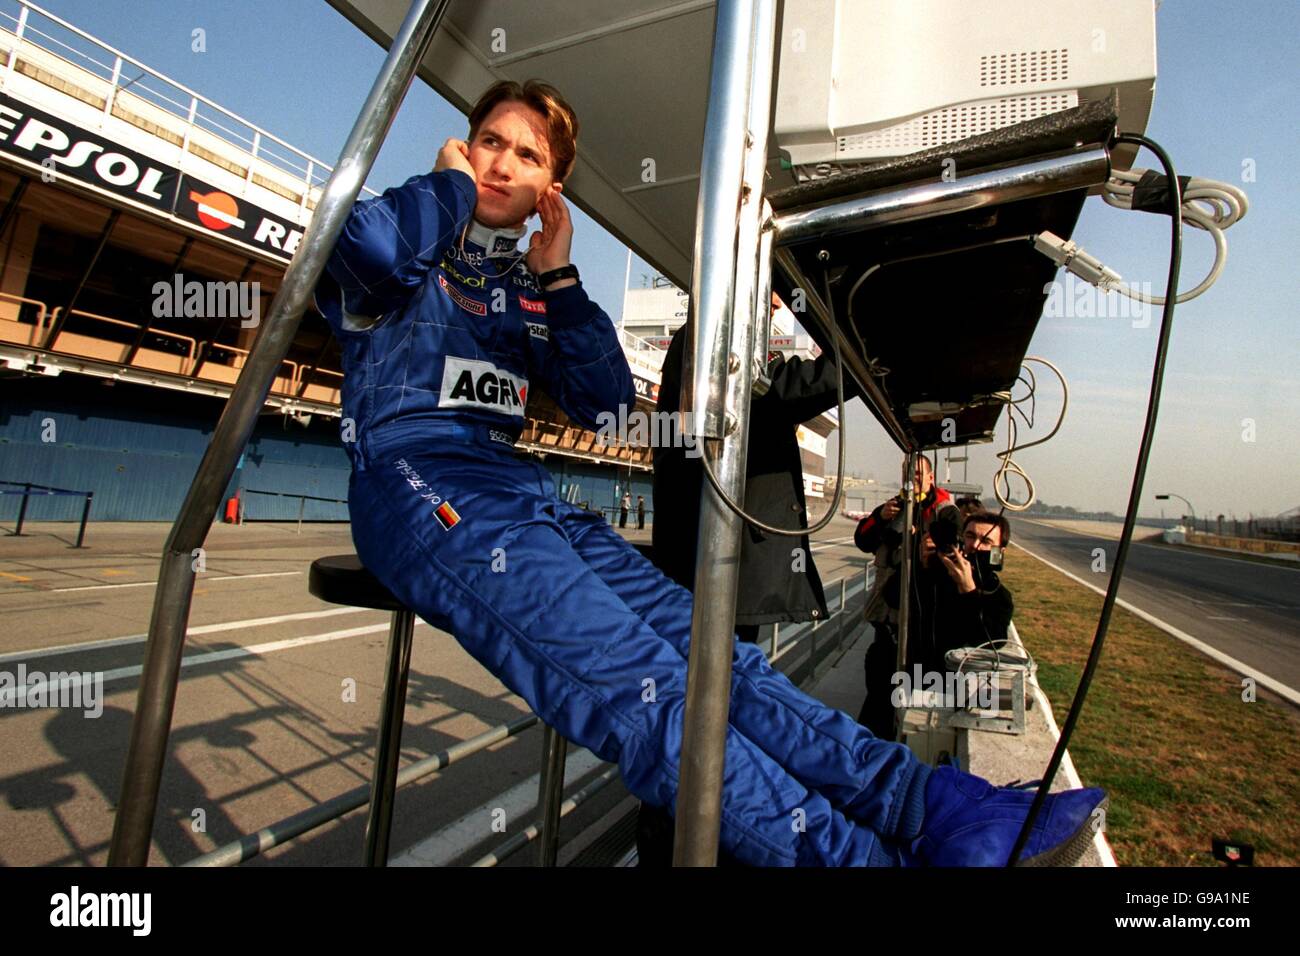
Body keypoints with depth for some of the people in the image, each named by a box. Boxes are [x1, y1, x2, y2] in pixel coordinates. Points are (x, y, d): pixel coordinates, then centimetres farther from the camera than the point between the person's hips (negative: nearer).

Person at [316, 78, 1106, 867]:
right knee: (648, 691, -27)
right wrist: (449, 182, 4)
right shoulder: (416, 251, 12)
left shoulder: (527, 288, 24)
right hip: (420, 484, -4)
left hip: (521, 490, 5)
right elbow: (366, 244, -16)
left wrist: (558, 280, 10)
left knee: (711, 653, -14)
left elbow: (608, 403, 12)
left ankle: (937, 808, -15)